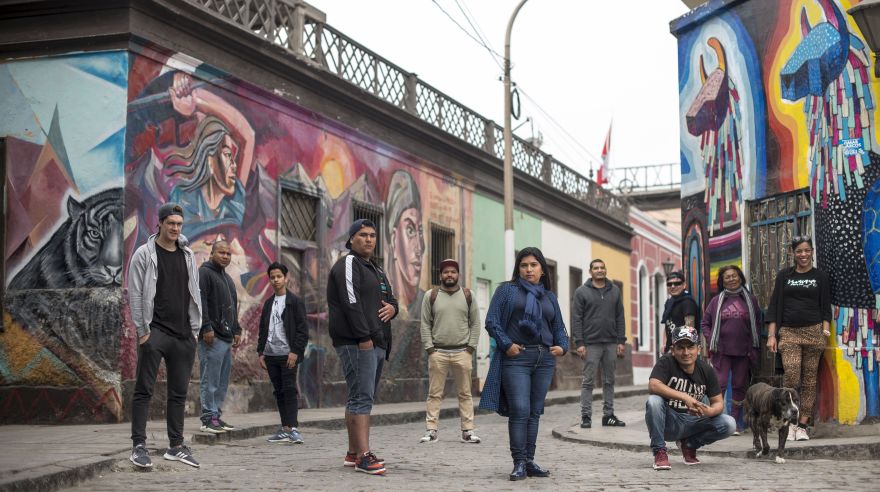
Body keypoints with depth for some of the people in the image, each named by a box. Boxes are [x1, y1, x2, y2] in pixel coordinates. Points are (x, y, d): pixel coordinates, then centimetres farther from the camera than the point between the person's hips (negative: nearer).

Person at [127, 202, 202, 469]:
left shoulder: (187, 255, 13)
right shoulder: (145, 254, -2)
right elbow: (135, 295, -6)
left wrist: (195, 329, 10)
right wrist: (142, 331, -11)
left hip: (183, 335, 5)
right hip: (155, 332, -5)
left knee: (179, 393, 9)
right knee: (144, 390, -5)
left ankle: (176, 446, 16)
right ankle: (139, 446, -4)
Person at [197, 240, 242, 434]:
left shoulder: (227, 278, 23)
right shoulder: (204, 273, -5)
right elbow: (200, 302, -15)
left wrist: (236, 330, 21)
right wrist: (206, 328, -21)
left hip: (226, 337, 9)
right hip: (212, 337, -9)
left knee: (222, 381, 10)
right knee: (210, 380, -7)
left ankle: (217, 416, 15)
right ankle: (209, 419, -5)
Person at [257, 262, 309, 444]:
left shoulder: (295, 301, -1)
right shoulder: (268, 303, 16)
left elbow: (302, 329, -7)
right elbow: (262, 329, 19)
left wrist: (295, 351, -14)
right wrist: (261, 352, 11)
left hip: (287, 354, -6)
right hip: (271, 355, 6)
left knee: (289, 390, -9)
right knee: (279, 392, 7)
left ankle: (293, 428, -10)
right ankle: (285, 429, 10)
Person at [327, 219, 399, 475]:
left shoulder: (376, 270, 24)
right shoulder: (348, 265, -6)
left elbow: (390, 298, 29)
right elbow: (351, 302, -17)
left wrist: (393, 307, 3)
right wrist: (364, 337, -22)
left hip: (376, 343, 10)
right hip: (356, 343, -10)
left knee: (361, 397, 12)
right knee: (362, 397, -14)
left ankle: (353, 452, 18)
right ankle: (364, 456, -17)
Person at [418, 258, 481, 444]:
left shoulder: (467, 296, 8)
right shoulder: (431, 296, 5)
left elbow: (475, 323, 7)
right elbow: (425, 324, 5)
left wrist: (471, 347, -1)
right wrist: (429, 348, -4)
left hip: (462, 352, 1)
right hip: (438, 352, -1)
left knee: (465, 393, 4)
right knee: (434, 394, 0)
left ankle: (468, 430, 7)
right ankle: (431, 430, 4)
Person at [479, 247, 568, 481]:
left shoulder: (550, 297, 19)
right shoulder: (506, 290, 6)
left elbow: (559, 328, 19)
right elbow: (492, 321, -1)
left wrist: (562, 346, -1)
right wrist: (507, 344, -13)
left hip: (544, 359, 4)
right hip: (516, 358, -4)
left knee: (534, 412, 7)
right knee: (519, 410, -11)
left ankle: (530, 461, 14)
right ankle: (519, 463, -6)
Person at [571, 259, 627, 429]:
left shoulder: (615, 291, 10)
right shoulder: (582, 292, 0)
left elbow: (620, 317, 10)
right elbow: (576, 319, -4)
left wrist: (621, 341, 3)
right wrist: (579, 343, -11)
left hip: (611, 344, 4)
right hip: (591, 343, -4)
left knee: (609, 381, 8)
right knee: (588, 381, -1)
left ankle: (608, 415, 15)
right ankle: (586, 416, 2)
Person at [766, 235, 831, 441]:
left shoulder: (821, 277, 10)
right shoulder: (784, 275, 12)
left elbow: (826, 308, 9)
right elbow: (774, 306, 10)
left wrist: (826, 331, -5)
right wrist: (771, 335, 3)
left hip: (813, 332, 0)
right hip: (788, 332, 0)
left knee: (809, 380, -1)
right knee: (791, 375, -16)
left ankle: (802, 425, 2)